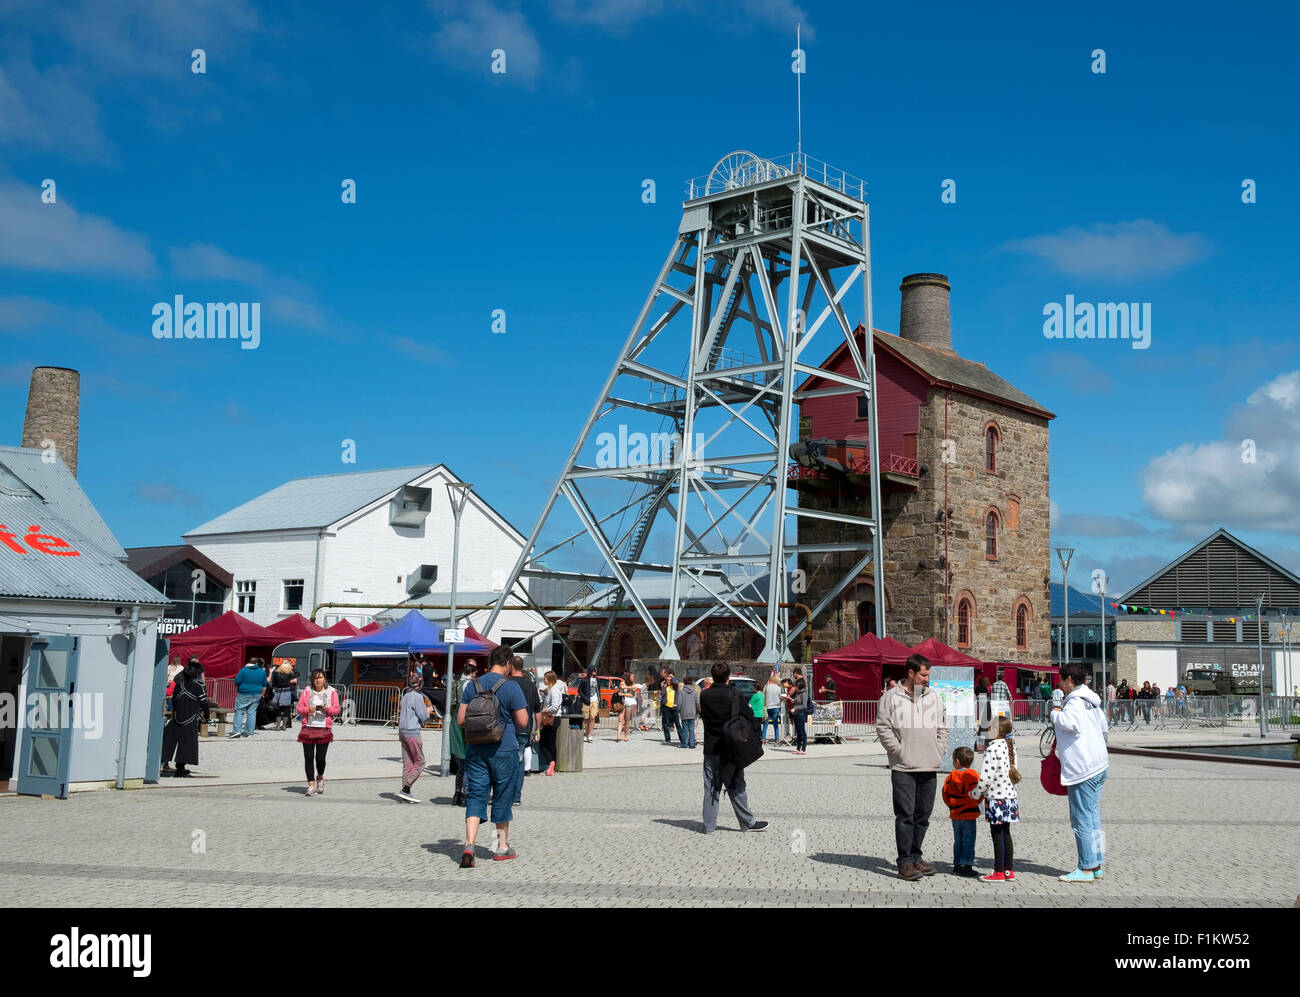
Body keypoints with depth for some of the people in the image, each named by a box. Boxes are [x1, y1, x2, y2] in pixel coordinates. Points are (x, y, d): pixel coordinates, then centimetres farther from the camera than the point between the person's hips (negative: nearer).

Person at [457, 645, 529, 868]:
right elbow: (523, 722, -10)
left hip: (475, 749, 3)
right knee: (503, 797, 11)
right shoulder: (511, 688, -10)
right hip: (504, 750, -3)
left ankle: (469, 845, -14)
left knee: (475, 797, 3)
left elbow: (460, 720, 2)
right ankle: (502, 847, 22)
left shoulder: (472, 685, 2)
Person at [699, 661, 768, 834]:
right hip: (730, 748, -3)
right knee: (736, 787, 5)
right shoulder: (734, 695, -12)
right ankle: (747, 822, 12)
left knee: (710, 787, 9)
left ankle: (709, 825, 10)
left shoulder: (704, 695, -1)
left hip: (710, 748, 3)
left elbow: (703, 716, 9)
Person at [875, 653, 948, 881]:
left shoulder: (934, 697, 13)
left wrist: (939, 753, 6)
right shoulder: (891, 698, -2)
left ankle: (916, 857, 22)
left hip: (929, 768, 5)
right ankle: (905, 863, -2)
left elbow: (942, 728, 18)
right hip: (903, 768, -5)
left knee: (923, 815, 11)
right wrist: (900, 751, -11)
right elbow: (883, 728, -5)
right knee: (905, 815, -6)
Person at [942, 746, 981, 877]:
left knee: (958, 841, 14)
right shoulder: (973, 775, -10)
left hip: (955, 814, 5)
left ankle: (957, 864, 15)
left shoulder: (950, 776, 3)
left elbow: (945, 794, 6)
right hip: (969, 814, -5)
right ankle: (966, 865, -4)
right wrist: (975, 803, 8)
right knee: (968, 841, -1)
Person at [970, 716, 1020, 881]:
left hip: (996, 799, -8)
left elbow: (986, 776, -18)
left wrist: (975, 793, -5)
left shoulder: (993, 748, -17)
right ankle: (1009, 871, 18)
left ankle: (999, 872, 2)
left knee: (997, 835, -2)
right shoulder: (1010, 747, 8)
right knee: (1005, 834, 14)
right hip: (1009, 795, 8)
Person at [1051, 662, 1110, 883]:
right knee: (1093, 818, 14)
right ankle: (1097, 865, 19)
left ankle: (1086, 869, -4)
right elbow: (1104, 729, 28)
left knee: (1082, 820, -6)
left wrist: (1056, 713, -13)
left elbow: (1070, 723, -32)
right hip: (1098, 765, 10)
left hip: (1082, 769, -10)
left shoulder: (1076, 701, -13)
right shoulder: (1092, 702, 17)